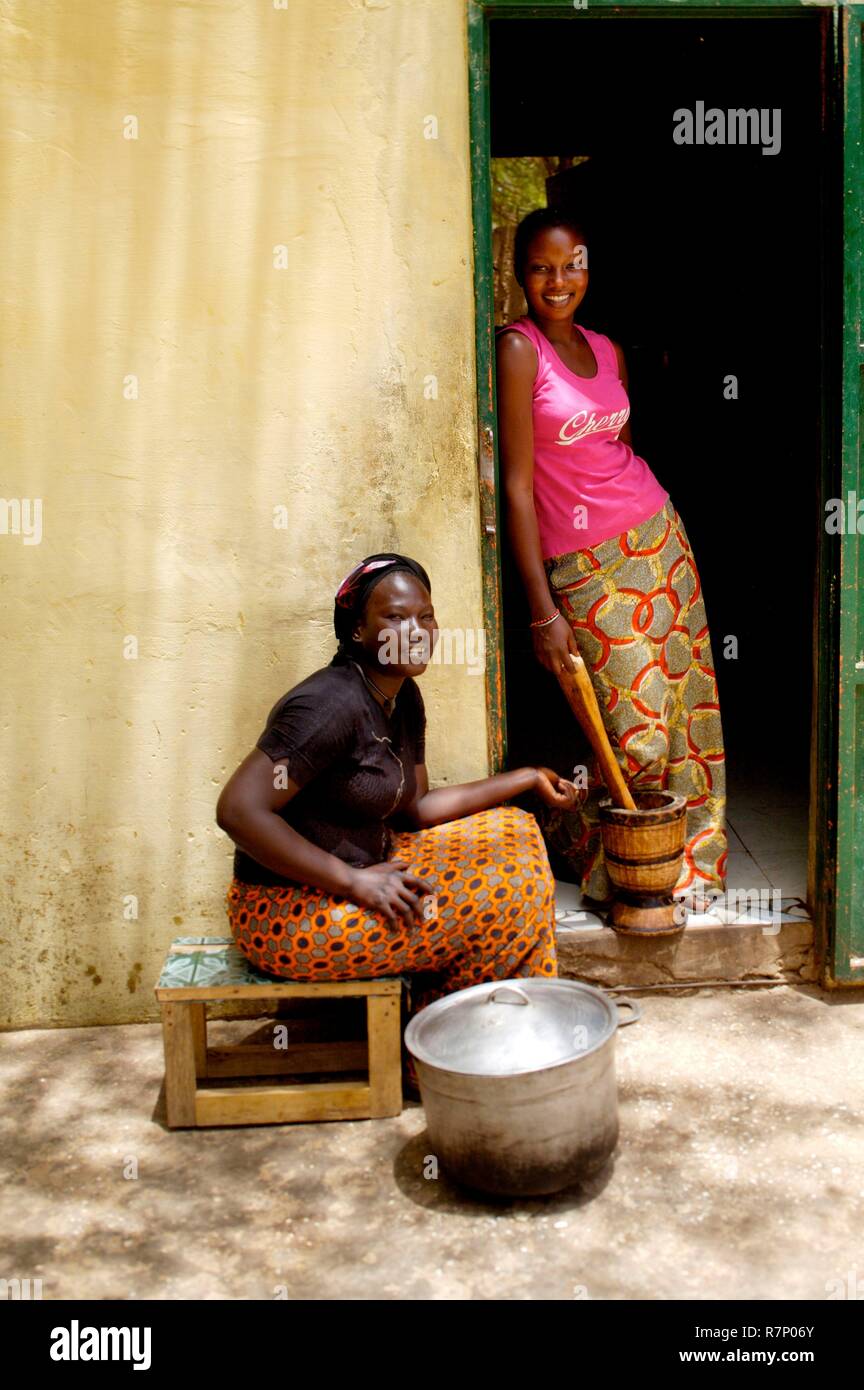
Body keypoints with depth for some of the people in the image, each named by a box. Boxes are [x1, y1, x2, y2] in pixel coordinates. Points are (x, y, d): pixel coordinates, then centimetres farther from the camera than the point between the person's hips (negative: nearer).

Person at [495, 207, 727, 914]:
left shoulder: (608, 350, 11)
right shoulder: (519, 347, -9)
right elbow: (518, 484, -13)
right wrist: (542, 610, -17)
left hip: (660, 536, 7)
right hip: (586, 563, -6)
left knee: (688, 709, 7)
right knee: (638, 735, -8)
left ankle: (685, 866, 24)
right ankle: (572, 830, 20)